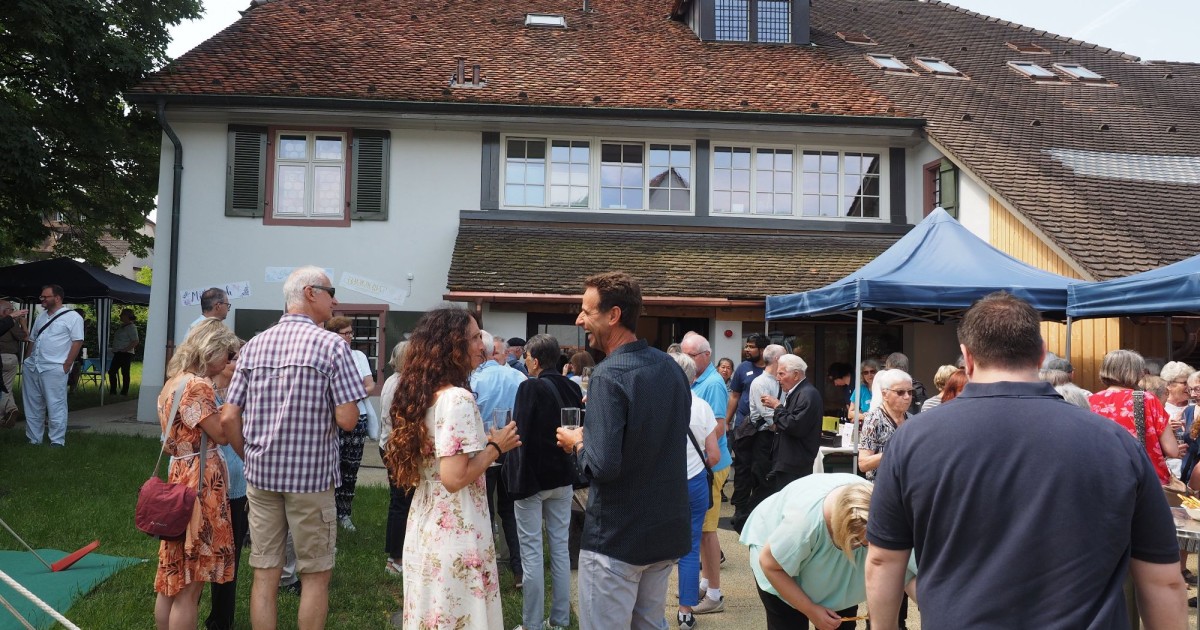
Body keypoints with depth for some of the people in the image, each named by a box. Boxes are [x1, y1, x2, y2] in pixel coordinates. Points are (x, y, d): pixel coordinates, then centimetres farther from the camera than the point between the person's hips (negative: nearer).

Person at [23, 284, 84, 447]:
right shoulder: (41, 317, 18)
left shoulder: (72, 317, -5)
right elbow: (33, 340, 23)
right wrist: (28, 361, 13)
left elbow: (77, 342, -11)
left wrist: (66, 365, -15)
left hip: (54, 368, -8)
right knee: (32, 406, 12)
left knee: (55, 406, -5)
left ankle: (57, 442, 0)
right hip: (32, 367, 8)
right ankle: (34, 440, 21)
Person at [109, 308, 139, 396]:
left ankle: (124, 392, 2)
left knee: (125, 373, -4)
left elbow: (135, 342, -20)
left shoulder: (131, 327, -12)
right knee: (112, 371, 10)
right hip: (118, 353, 10)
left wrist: (125, 349, -22)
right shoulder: (123, 326, 16)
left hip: (125, 354, -10)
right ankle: (112, 391, 17)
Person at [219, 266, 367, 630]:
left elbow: (229, 417, 3)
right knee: (315, 575, 9)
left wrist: (249, 457, 16)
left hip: (260, 474, 5)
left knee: (265, 573, 11)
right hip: (311, 476, -5)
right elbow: (347, 420, -15)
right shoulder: (332, 345, -11)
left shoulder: (254, 345, 5)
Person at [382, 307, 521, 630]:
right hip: (455, 536, -8)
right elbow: (454, 477, -24)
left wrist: (485, 443, 13)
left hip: (425, 530, 8)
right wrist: (496, 446, -11)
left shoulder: (424, 394, 7)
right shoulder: (458, 398, -19)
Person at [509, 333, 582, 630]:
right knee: (560, 547, 13)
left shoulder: (531, 387, -17)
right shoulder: (572, 388, 1)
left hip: (532, 476, -6)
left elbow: (520, 434, -19)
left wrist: (516, 476, -12)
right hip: (562, 477, 6)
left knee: (532, 553, 3)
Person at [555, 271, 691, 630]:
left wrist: (576, 443, -7)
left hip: (617, 536, -8)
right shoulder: (672, 367, 5)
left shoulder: (609, 375, -20)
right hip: (666, 529, 8)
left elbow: (603, 466, -27)